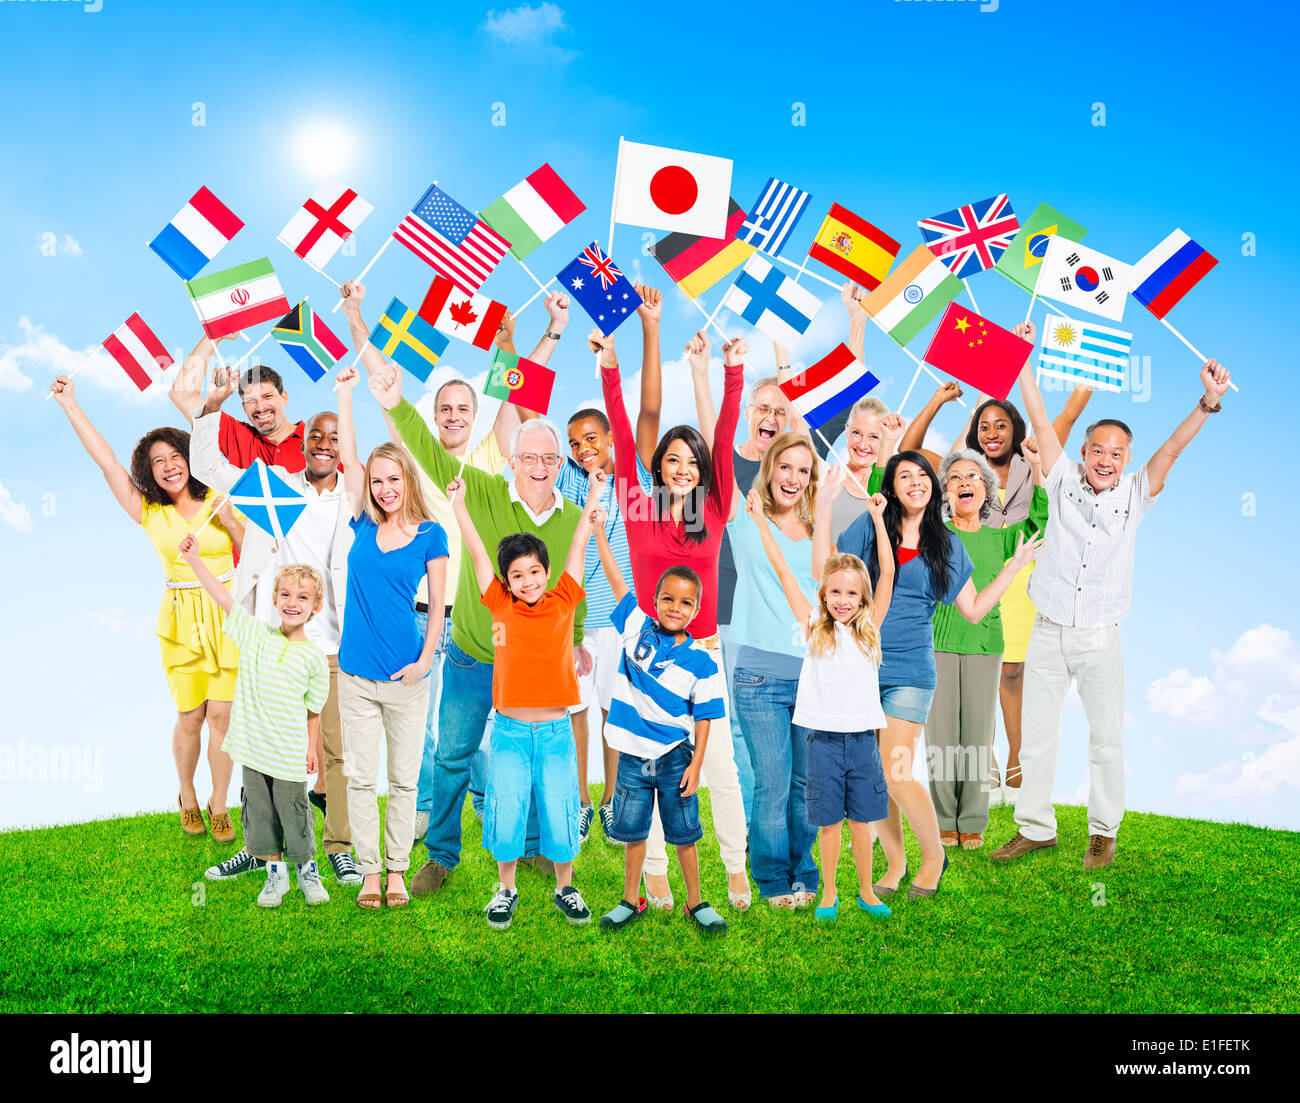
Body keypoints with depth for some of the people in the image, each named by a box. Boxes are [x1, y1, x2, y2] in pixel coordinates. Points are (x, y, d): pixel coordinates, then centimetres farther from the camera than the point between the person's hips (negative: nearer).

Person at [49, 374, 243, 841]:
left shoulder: (217, 502, 3)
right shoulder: (149, 513, 3)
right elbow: (107, 463, -2)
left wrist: (231, 522, -12)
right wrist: (70, 404, -3)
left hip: (226, 618, 0)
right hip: (181, 622, 0)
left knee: (222, 714, -1)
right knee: (189, 717, 2)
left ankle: (218, 804, 16)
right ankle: (187, 798, 27)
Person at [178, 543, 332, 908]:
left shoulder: (314, 657, -4)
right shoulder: (255, 635, 1)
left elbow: (313, 709, 4)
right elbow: (223, 596, -1)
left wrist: (312, 747, 3)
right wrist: (195, 559, -7)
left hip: (290, 755, -2)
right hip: (253, 750, 3)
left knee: (294, 814, 5)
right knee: (259, 813, 11)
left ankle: (307, 871, 27)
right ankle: (275, 873, 28)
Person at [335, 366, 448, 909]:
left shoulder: (430, 535, -1)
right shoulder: (364, 525, 5)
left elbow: (438, 604, -1)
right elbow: (349, 458, 2)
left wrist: (426, 657, -10)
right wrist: (344, 394, 1)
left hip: (406, 675, -2)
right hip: (356, 672, 2)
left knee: (404, 777, 7)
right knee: (360, 776, 6)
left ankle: (397, 869, 18)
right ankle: (369, 869, 16)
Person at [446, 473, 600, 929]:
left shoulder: (562, 603, 2)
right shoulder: (501, 606, 2)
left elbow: (578, 545, 3)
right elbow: (477, 553, 3)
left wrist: (594, 495, 5)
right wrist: (459, 504, 3)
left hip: (555, 731, 0)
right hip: (510, 732, 0)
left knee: (559, 813, 9)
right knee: (506, 814, 7)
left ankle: (565, 888, 28)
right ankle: (506, 890, 27)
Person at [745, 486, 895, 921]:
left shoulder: (869, 628, 3)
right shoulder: (814, 626, 0)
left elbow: (888, 574, -2)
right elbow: (782, 571, -2)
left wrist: (878, 518, -5)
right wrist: (761, 520, -4)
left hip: (862, 738, 1)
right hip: (823, 738, -1)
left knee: (862, 820, 10)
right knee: (829, 821, 8)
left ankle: (867, 891, 26)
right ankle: (828, 893, 23)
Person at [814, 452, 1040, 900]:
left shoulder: (946, 545, 8)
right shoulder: (870, 527, 6)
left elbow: (973, 610, 12)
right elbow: (823, 573, 2)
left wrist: (1014, 566, 10)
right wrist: (823, 510, -2)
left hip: (909, 671, -1)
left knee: (895, 775, -10)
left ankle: (934, 855, 14)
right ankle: (895, 862, 25)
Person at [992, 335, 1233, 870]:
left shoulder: (1134, 496, 1)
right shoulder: (1064, 483, 2)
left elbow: (1172, 448, -11)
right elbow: (1040, 422, 0)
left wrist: (1207, 403, -25)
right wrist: (1021, 359, -3)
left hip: (1100, 639, -1)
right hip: (1048, 632, 1)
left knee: (1106, 739, 6)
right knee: (1036, 736, 8)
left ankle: (1103, 832, 22)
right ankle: (1035, 827, 22)